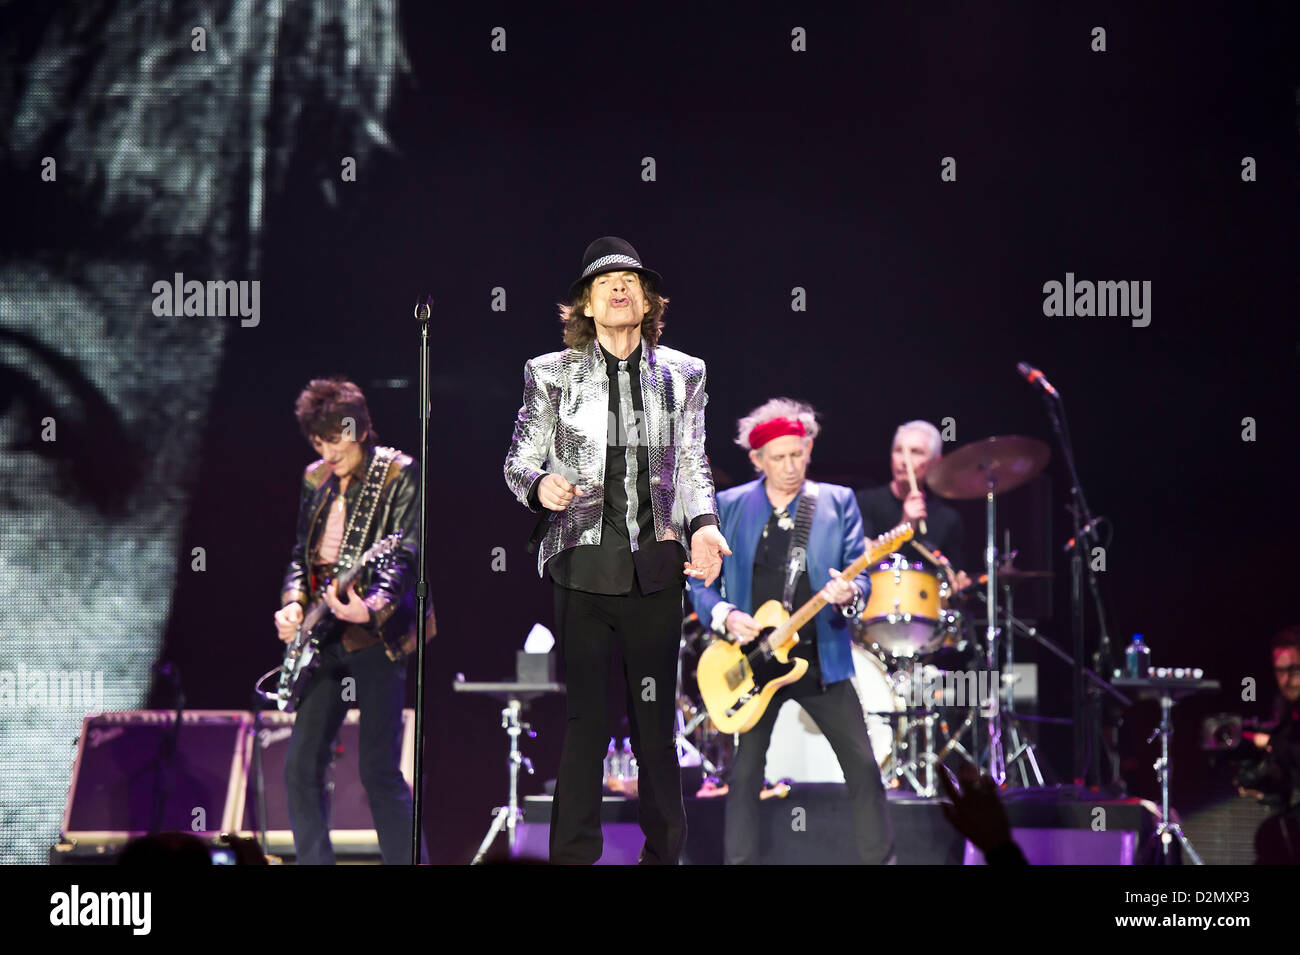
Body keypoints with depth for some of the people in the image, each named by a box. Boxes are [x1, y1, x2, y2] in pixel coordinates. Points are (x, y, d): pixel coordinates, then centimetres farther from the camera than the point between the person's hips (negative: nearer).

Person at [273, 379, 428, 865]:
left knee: (379, 770, -9)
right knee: (301, 764, 4)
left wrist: (373, 606, -32)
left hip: (376, 636, -7)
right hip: (324, 637, 7)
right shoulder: (315, 480, 14)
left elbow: (405, 554, -15)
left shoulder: (399, 474, -6)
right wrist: (293, 604, 0)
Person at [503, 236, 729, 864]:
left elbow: (693, 464, 14)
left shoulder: (682, 375, 12)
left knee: (656, 717, 4)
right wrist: (540, 485, -14)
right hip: (581, 563, -1)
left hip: (655, 567, 1)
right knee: (582, 716, -1)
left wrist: (702, 523, -4)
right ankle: (573, 854, 6)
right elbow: (518, 461, 9)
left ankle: (665, 851, 13)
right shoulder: (551, 374, 7)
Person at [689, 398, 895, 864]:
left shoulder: (838, 502, 3)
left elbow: (860, 576, -2)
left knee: (864, 769, -2)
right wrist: (725, 616, -14)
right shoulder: (728, 506, 2)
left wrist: (849, 594, -24)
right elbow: (701, 581, 4)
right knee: (745, 774, 2)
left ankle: (882, 860, 6)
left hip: (822, 660, 0)